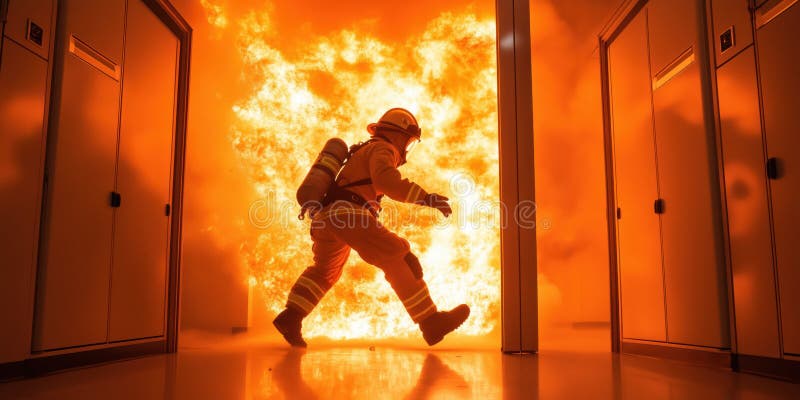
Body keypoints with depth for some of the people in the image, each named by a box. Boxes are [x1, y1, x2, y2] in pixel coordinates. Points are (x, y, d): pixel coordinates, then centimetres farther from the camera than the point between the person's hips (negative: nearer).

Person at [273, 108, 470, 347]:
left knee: (324, 271, 29)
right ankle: (431, 322, -13)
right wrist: (425, 197, -19)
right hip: (348, 214, -9)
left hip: (324, 218, 9)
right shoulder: (382, 148, 6)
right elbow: (385, 179, -16)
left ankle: (291, 316, 16)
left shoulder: (361, 153, 36)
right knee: (400, 261, -9)